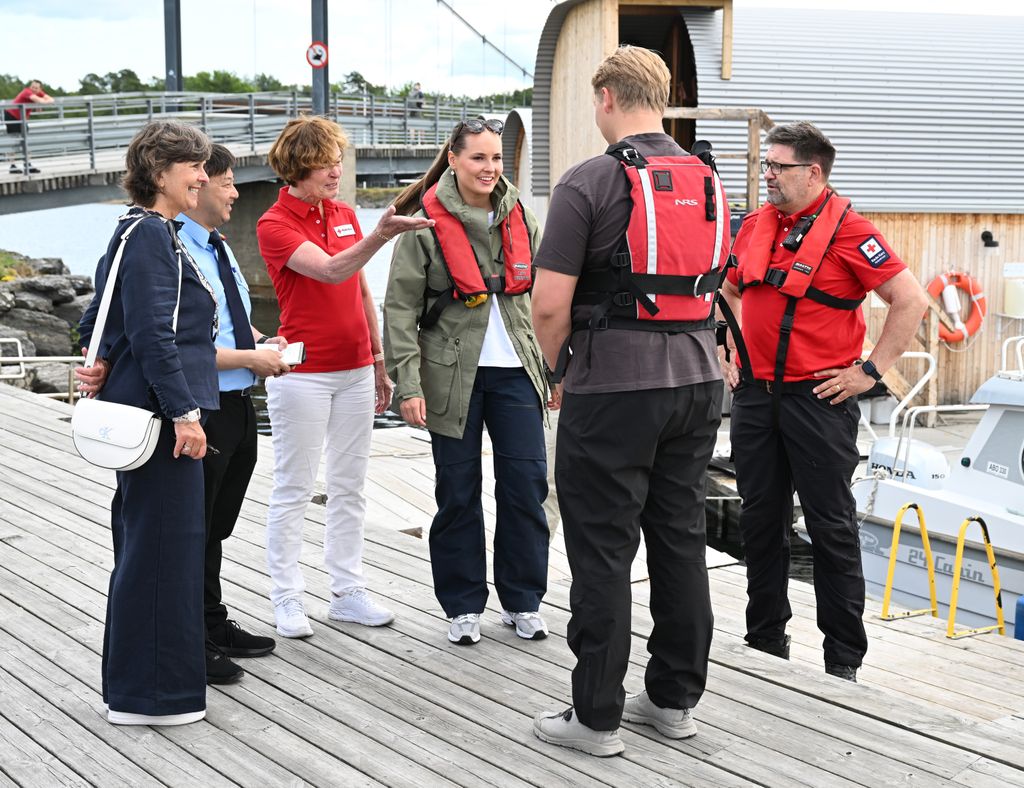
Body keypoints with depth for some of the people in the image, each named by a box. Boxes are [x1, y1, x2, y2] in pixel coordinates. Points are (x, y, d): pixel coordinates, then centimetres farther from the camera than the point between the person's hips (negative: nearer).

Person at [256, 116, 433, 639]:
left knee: (349, 487, 10)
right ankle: (287, 600, 9)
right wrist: (381, 235, -42)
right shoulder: (274, 225, -10)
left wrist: (378, 362, 17)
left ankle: (348, 592, 18)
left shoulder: (346, 216, 11)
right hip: (302, 374, -6)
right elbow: (331, 270, -27)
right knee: (293, 490, 1)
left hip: (355, 370, 6)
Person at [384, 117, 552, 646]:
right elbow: (400, 309, -7)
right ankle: (463, 607, 17)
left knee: (526, 485, 1)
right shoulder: (425, 224, -5)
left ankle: (523, 602, 16)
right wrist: (408, 384, -13)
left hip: (515, 370, 3)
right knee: (458, 492, 4)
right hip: (453, 374, -3)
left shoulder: (520, 218, 8)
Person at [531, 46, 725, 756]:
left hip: (614, 386, -6)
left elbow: (550, 303, -14)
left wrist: (558, 367, 3)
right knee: (681, 540, 13)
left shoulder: (588, 183, -12)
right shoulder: (707, 180, 9)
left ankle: (596, 717, 7)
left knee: (603, 552, 1)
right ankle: (676, 698, 22)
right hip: (698, 379, 6)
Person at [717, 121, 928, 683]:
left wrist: (871, 371, -12)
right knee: (760, 521, 12)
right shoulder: (755, 225, 8)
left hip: (820, 400, -6)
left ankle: (844, 659, 9)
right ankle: (766, 642, 25)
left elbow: (910, 301, -12)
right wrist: (730, 351, 16)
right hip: (754, 396, 6)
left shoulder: (847, 230, -11)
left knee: (831, 527, 0)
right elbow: (728, 290, 26)